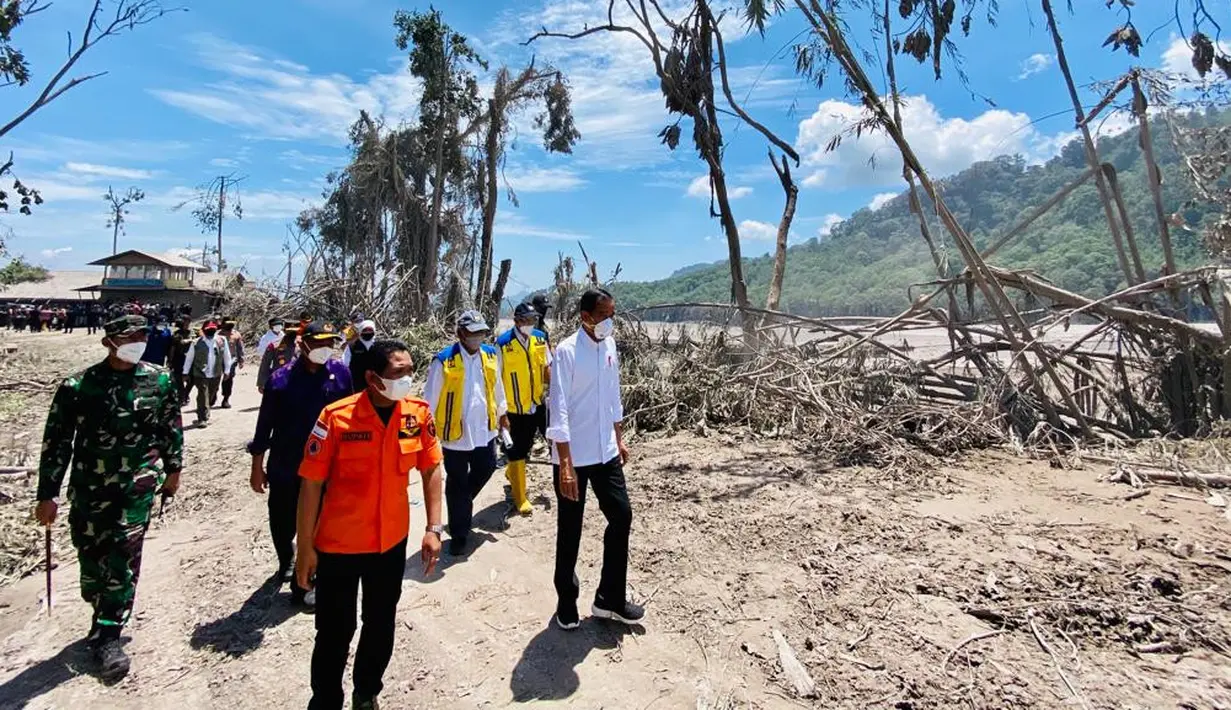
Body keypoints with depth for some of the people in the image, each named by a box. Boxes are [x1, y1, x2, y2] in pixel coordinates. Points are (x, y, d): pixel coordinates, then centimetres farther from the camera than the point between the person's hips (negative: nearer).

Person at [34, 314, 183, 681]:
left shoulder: (159, 380, -3)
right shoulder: (78, 386, -7)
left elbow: (172, 427, 8)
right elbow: (56, 442, -2)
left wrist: (173, 469, 13)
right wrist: (48, 494, -1)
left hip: (138, 485, -1)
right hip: (89, 488, 1)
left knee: (122, 558, -4)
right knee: (91, 557, 12)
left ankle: (109, 635, 9)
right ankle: (104, 614, 38)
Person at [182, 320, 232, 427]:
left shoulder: (222, 341, 1)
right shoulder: (196, 343, -3)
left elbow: (226, 356, 9)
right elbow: (189, 358, 6)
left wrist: (226, 371, 9)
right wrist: (186, 373, 8)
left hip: (216, 375, 3)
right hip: (201, 374, -3)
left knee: (211, 397, 12)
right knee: (203, 396, -8)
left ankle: (202, 416, 31)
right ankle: (203, 419, -2)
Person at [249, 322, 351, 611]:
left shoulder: (340, 373, -7)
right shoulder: (282, 378, -11)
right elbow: (265, 424, -4)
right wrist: (257, 466, 1)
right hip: (284, 467, 0)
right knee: (282, 523, 17)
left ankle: (300, 584, 24)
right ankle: (286, 562, 48)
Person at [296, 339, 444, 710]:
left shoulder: (419, 413, -11)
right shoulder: (336, 417, -21)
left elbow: (431, 468, -1)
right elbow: (311, 484, -13)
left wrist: (434, 528, -5)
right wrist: (305, 547, -8)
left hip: (392, 541, 3)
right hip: (338, 544, -3)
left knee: (382, 624, 21)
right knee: (334, 631, 12)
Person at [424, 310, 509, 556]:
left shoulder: (491, 355, 1)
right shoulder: (444, 360, -14)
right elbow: (431, 397, -9)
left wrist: (502, 412, 21)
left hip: (484, 429, 5)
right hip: (456, 433, -4)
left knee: (485, 470, 17)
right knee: (457, 484, 8)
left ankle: (461, 504, 47)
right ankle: (458, 535, 24)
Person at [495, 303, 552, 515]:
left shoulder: (540, 338, 1)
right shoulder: (503, 344, -14)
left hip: (539, 403, 5)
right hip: (516, 408, -5)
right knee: (517, 451, 5)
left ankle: (511, 472, 36)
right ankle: (520, 498, 23)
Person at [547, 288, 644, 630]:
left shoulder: (610, 346, 4)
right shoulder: (567, 351, -17)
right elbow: (559, 409, -19)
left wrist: (619, 439, 17)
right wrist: (565, 463, -22)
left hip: (605, 452, 7)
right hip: (573, 457, -6)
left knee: (622, 516, 9)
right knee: (570, 530, 7)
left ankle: (609, 599, 25)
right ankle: (567, 601, 28)